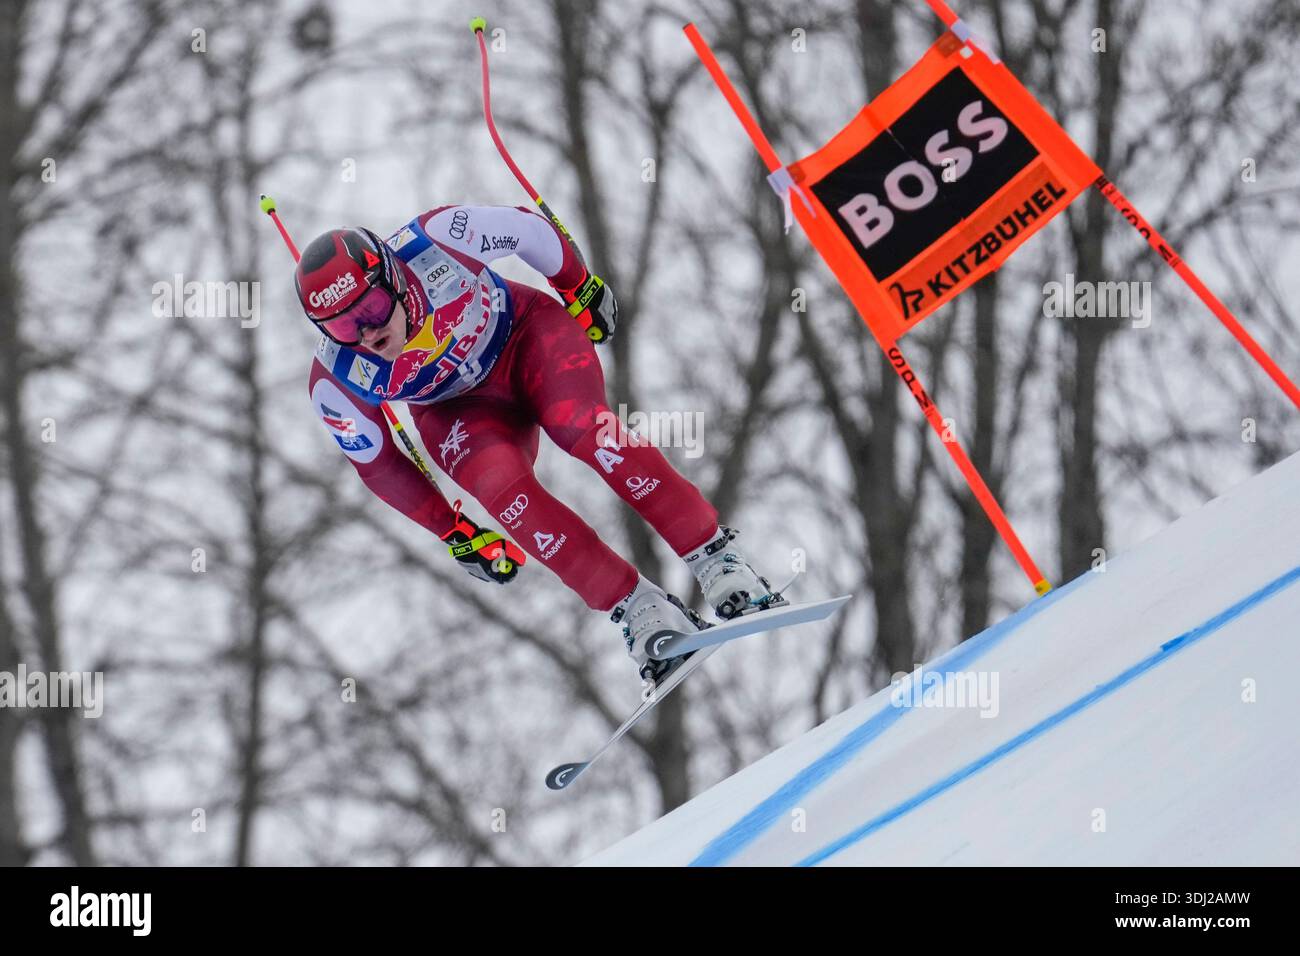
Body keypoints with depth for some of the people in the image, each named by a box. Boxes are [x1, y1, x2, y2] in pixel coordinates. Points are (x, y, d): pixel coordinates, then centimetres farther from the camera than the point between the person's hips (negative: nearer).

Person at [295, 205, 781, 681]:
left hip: (522, 333, -1)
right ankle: (640, 612, -24)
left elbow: (529, 229, -12)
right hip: (460, 412, 1)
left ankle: (718, 560, -27)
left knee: (580, 425, -30)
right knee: (500, 488, -29)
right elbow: (377, 465, -6)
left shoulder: (436, 239, -32)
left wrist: (580, 288, 4)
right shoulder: (337, 385, -26)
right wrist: (455, 533, -1)